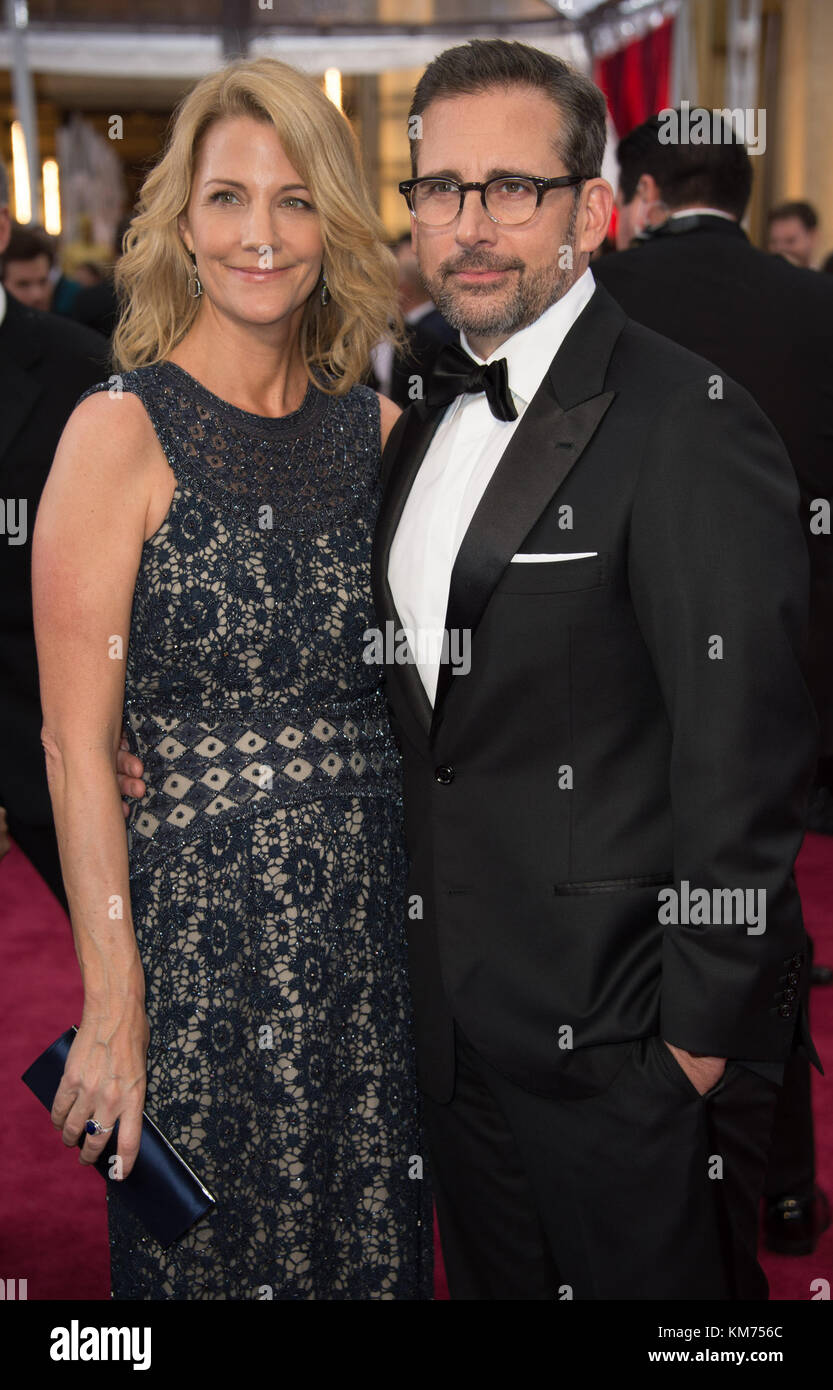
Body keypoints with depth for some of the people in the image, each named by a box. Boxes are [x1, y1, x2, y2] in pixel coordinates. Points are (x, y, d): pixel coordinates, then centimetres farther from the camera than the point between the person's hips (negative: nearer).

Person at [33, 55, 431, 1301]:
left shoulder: (375, 427, 5)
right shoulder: (123, 429, -10)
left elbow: (397, 690, 11)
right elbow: (77, 745, -12)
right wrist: (111, 1007, -13)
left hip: (367, 916, 5)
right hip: (196, 914, -4)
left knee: (369, 1239, 17)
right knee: (213, 1247, 12)